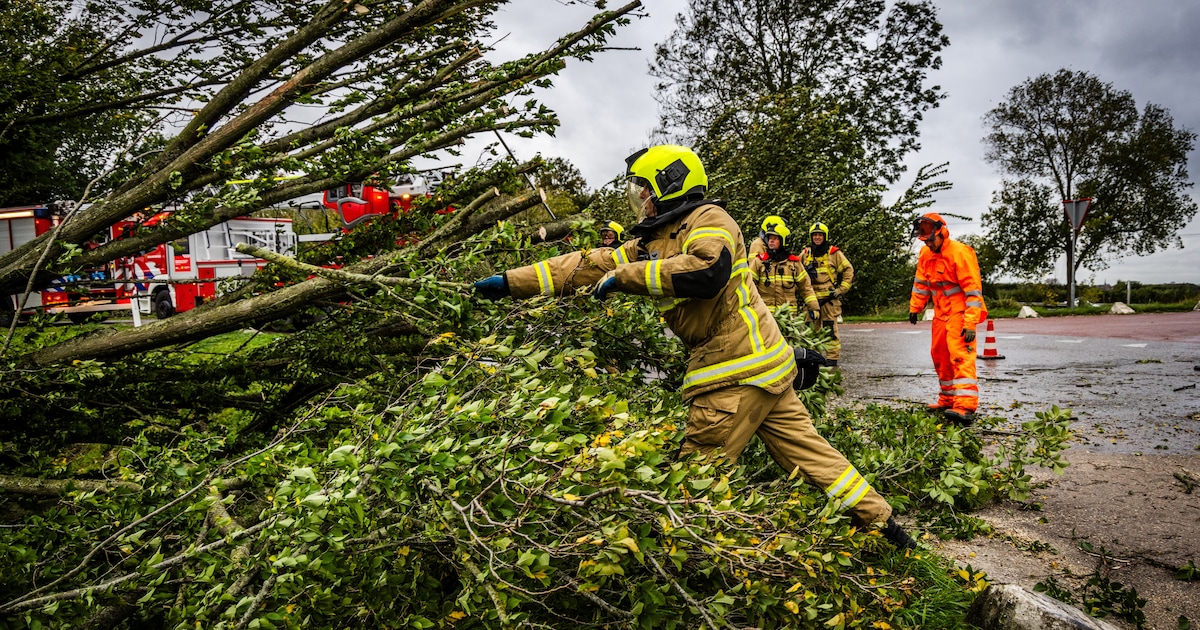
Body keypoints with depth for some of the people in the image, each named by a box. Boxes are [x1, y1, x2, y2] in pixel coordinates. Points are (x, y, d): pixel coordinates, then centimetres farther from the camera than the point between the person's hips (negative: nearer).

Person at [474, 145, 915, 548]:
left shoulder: (708, 219, -8)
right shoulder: (653, 240, 17)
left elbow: (707, 271, -31)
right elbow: (588, 266, 14)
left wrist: (625, 275, -23)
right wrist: (511, 282, 10)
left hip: (738, 372, -9)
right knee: (806, 450, 14)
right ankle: (881, 525, 23)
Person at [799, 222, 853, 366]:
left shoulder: (834, 253, 4)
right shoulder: (805, 254, 14)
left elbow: (848, 270, 7)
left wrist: (841, 289, -1)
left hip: (829, 298, -3)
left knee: (830, 329, -7)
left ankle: (832, 359, -2)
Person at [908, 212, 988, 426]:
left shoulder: (959, 253, -18)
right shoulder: (926, 254, 6)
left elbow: (973, 290, -20)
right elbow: (921, 283, 19)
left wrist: (970, 324, -24)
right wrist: (914, 308, 14)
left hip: (960, 313, -8)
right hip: (941, 313, 8)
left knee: (961, 357, -18)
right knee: (940, 357, 14)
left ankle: (965, 407, -25)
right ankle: (948, 400, 26)